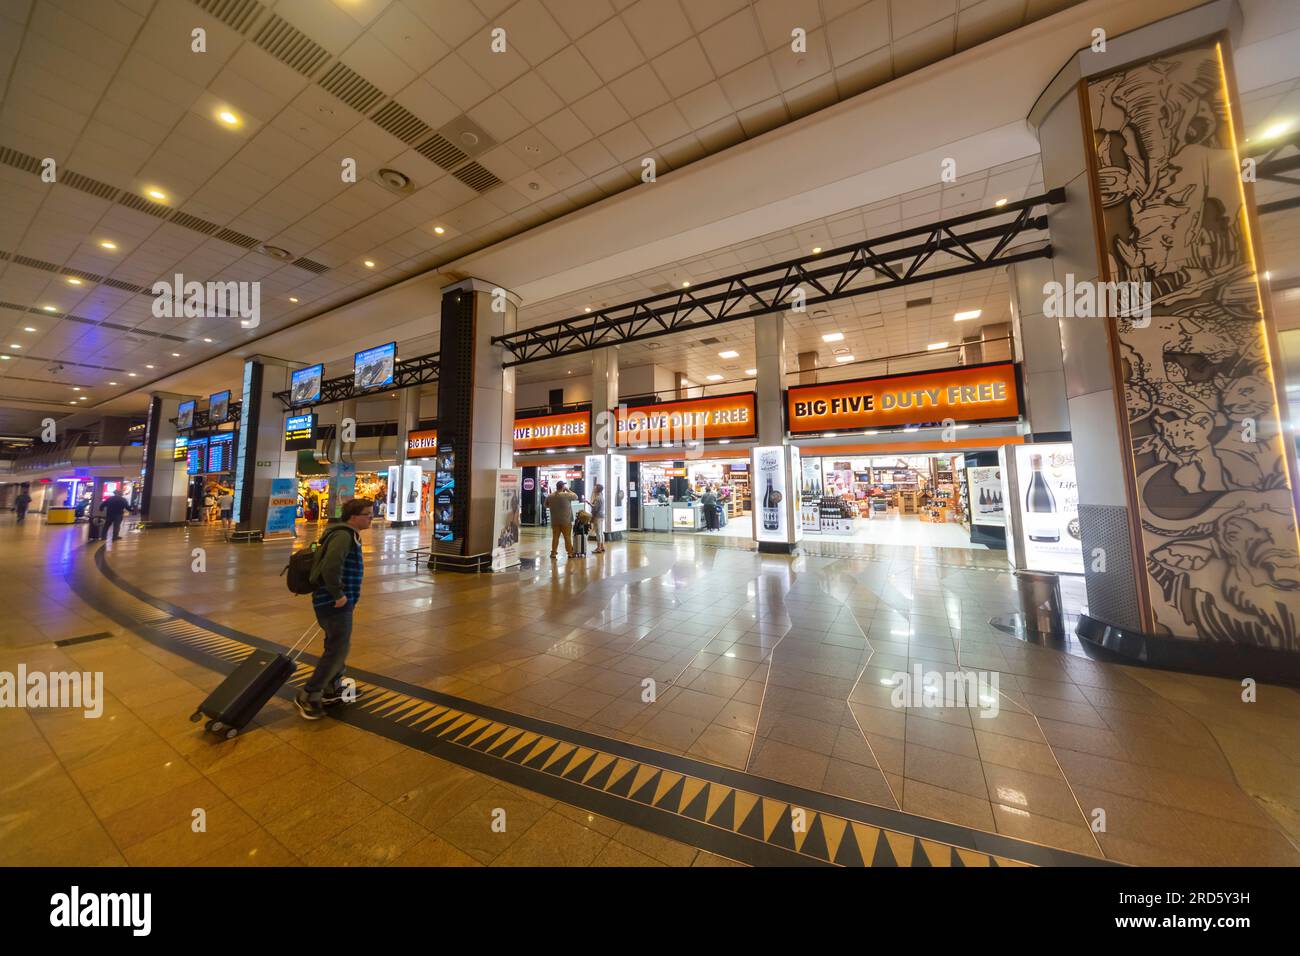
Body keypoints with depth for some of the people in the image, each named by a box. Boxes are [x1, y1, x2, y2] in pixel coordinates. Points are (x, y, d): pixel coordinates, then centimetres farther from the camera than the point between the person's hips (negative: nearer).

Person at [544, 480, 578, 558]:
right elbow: (576, 497, 1)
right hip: (566, 521, -3)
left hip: (554, 521, 4)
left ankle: (553, 553, 12)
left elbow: (546, 506, 14)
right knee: (567, 537, 5)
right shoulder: (566, 495, -13)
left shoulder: (549, 496, 0)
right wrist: (568, 490, 6)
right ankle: (570, 553, 12)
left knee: (555, 537, 10)